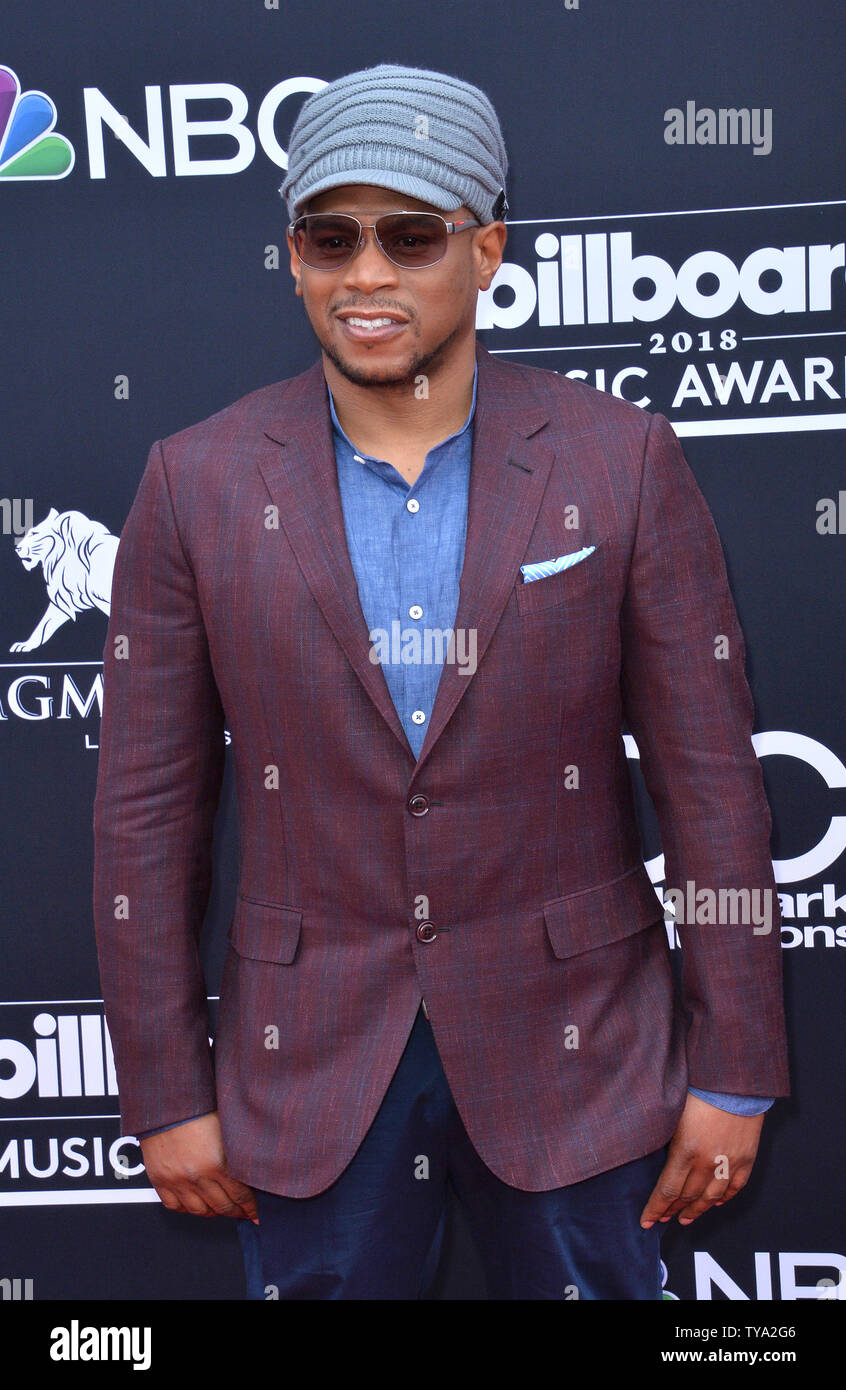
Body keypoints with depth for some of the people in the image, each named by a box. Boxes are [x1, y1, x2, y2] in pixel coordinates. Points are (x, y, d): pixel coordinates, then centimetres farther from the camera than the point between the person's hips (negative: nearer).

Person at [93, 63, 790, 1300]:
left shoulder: (622, 463, -8)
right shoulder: (200, 484, -6)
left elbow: (713, 780, -4)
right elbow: (147, 810, -2)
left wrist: (733, 1073, -3)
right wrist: (167, 1092, 0)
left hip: (574, 1054, 0)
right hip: (309, 1066, 1)